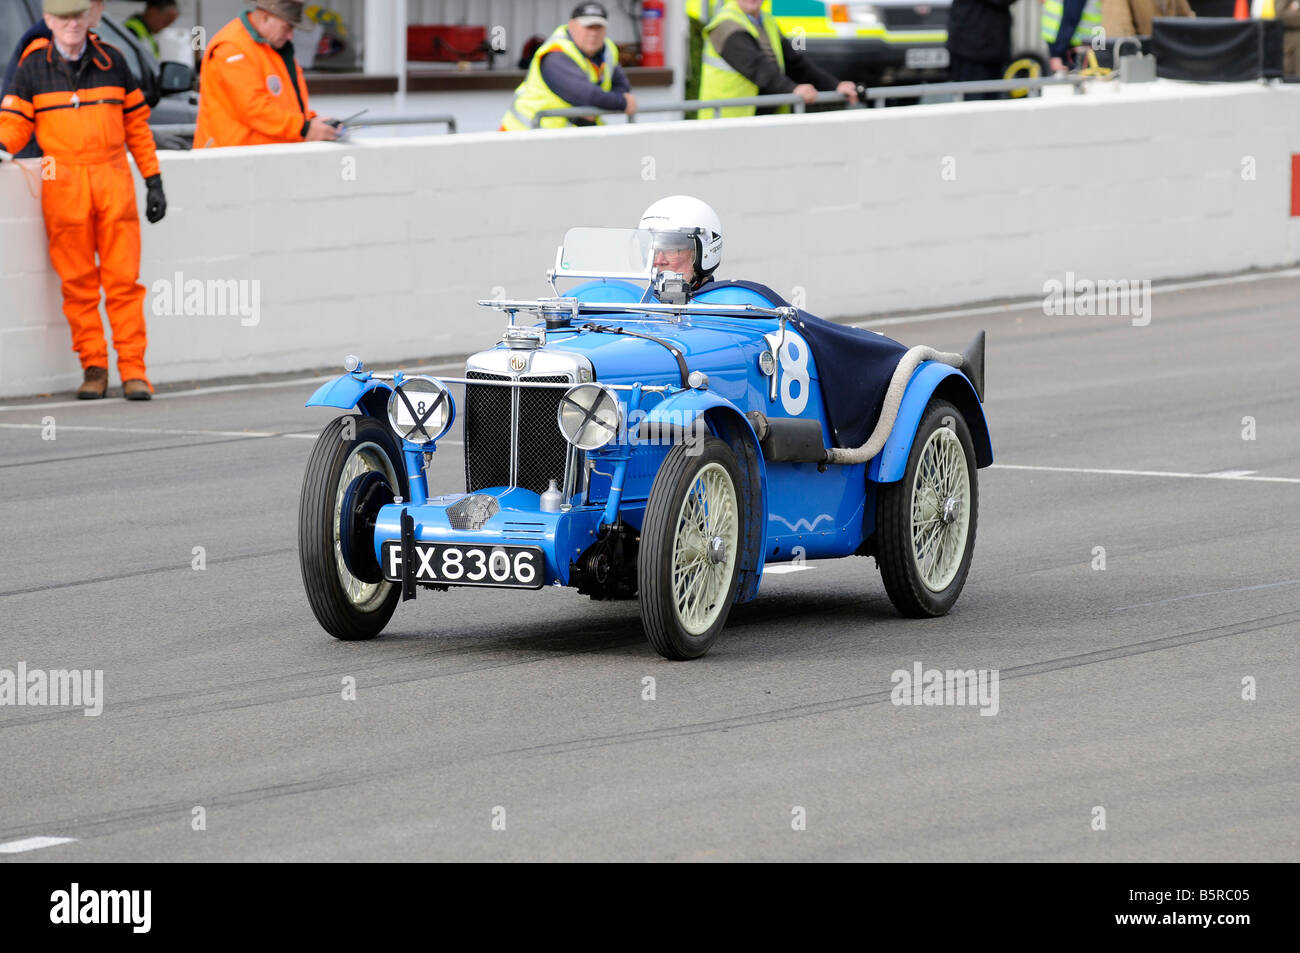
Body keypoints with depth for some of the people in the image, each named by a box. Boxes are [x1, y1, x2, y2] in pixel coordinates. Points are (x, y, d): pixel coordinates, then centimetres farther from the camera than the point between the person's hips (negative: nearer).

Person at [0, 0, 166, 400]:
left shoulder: (111, 60, 9)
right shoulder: (34, 67, 4)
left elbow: (136, 123, 14)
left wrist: (154, 181, 12)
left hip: (113, 180, 1)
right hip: (63, 184, -1)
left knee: (123, 278, -4)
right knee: (78, 282, 0)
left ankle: (133, 370, -2)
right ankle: (93, 368, 8)